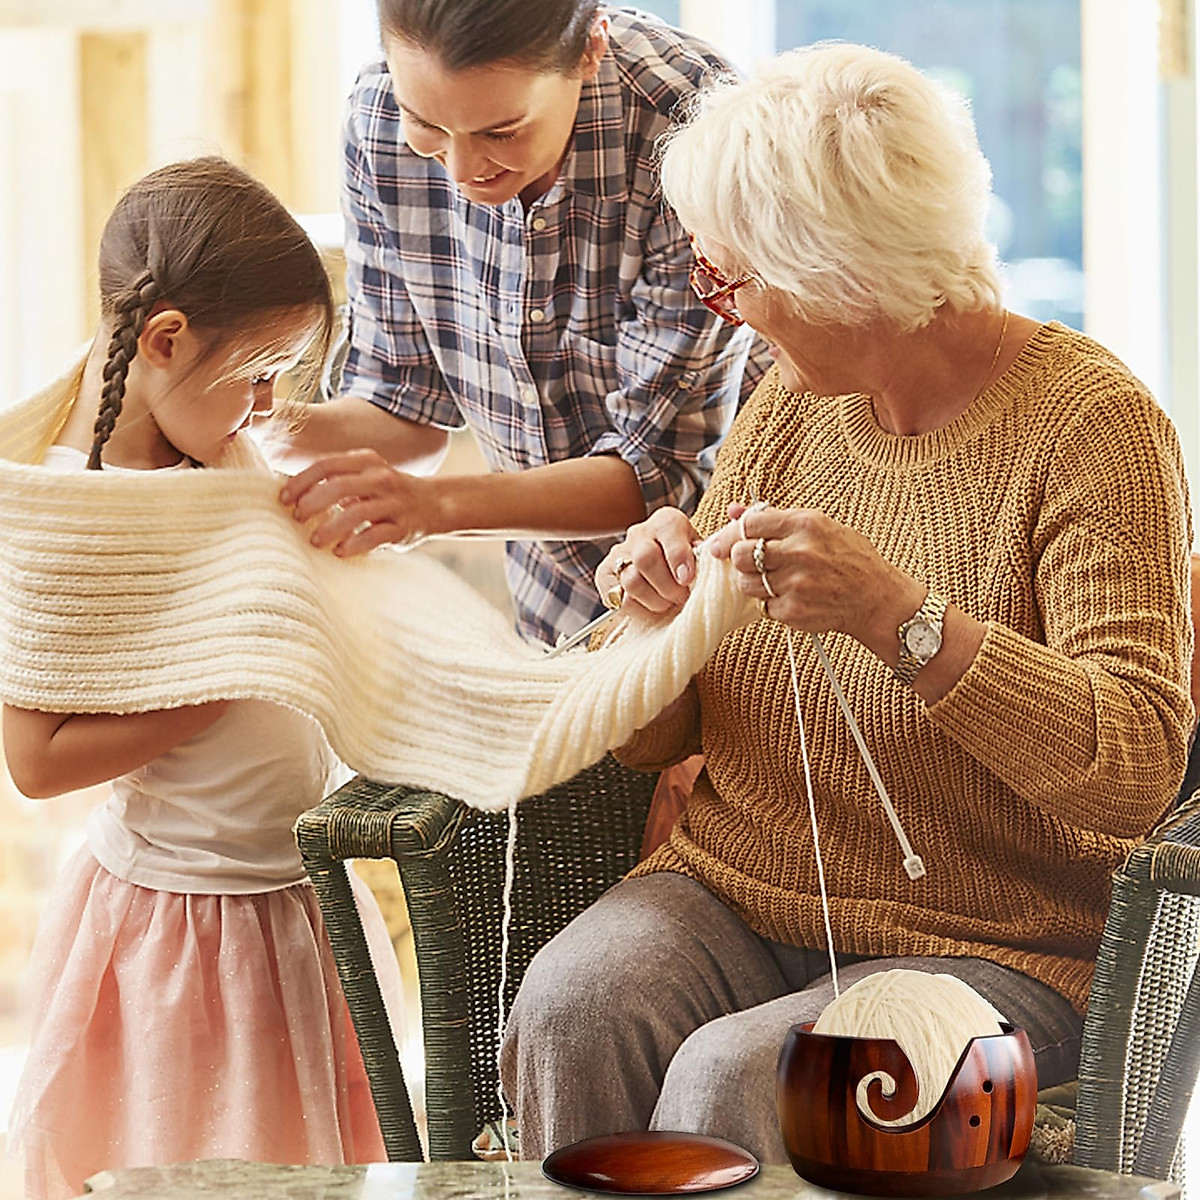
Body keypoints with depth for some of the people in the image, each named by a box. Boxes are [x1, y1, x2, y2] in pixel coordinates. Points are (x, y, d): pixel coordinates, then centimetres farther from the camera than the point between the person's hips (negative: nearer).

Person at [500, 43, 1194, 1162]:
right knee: (572, 1003, -26)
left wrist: (899, 616, -33)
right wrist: (656, 610, -11)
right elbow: (650, 736, 12)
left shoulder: (1090, 425, -10)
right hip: (732, 893, 5)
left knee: (732, 1076, -31)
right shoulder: (792, 402, 8)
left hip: (990, 946, -5)